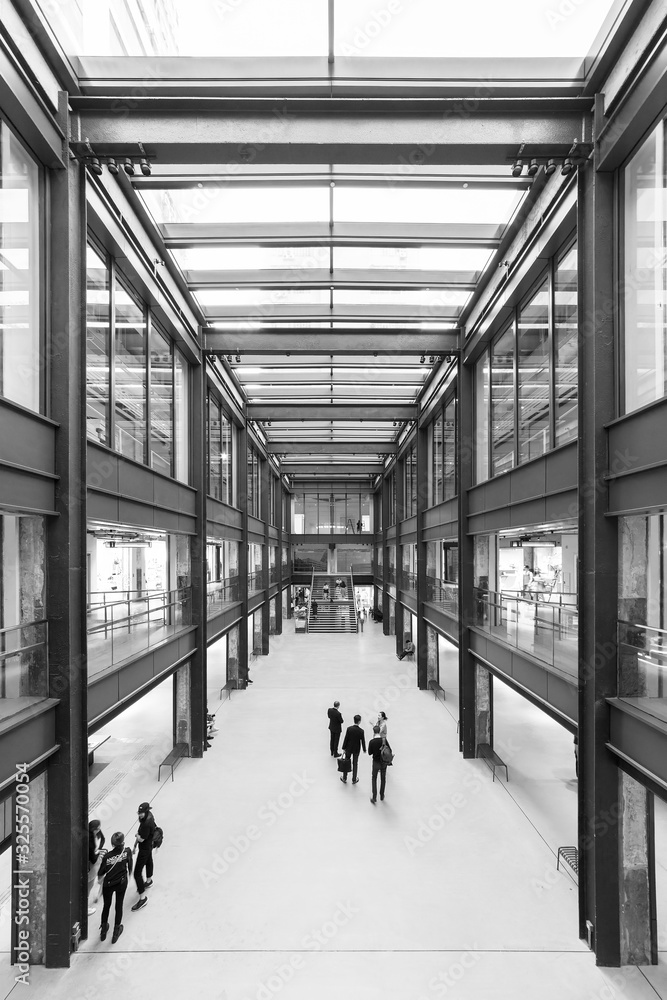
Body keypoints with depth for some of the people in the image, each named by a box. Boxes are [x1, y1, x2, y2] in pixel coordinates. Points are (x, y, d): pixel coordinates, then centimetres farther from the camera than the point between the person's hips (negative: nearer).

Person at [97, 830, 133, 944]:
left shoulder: (107, 856, -26)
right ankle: (116, 932, 36)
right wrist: (129, 874, 14)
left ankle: (103, 930, 43)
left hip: (108, 884, -1)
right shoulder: (127, 851, -22)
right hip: (122, 883, 1)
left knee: (106, 906, 23)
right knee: (119, 906, 20)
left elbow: (101, 874, -15)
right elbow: (130, 865, -5)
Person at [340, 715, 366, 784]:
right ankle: (354, 780, 27)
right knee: (355, 764, 16)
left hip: (348, 748, 1)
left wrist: (344, 748, 1)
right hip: (356, 749, -1)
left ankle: (344, 778, 29)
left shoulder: (349, 728, -18)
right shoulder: (361, 731, -19)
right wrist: (364, 749, 6)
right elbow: (363, 741, -9)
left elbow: (346, 739, -11)